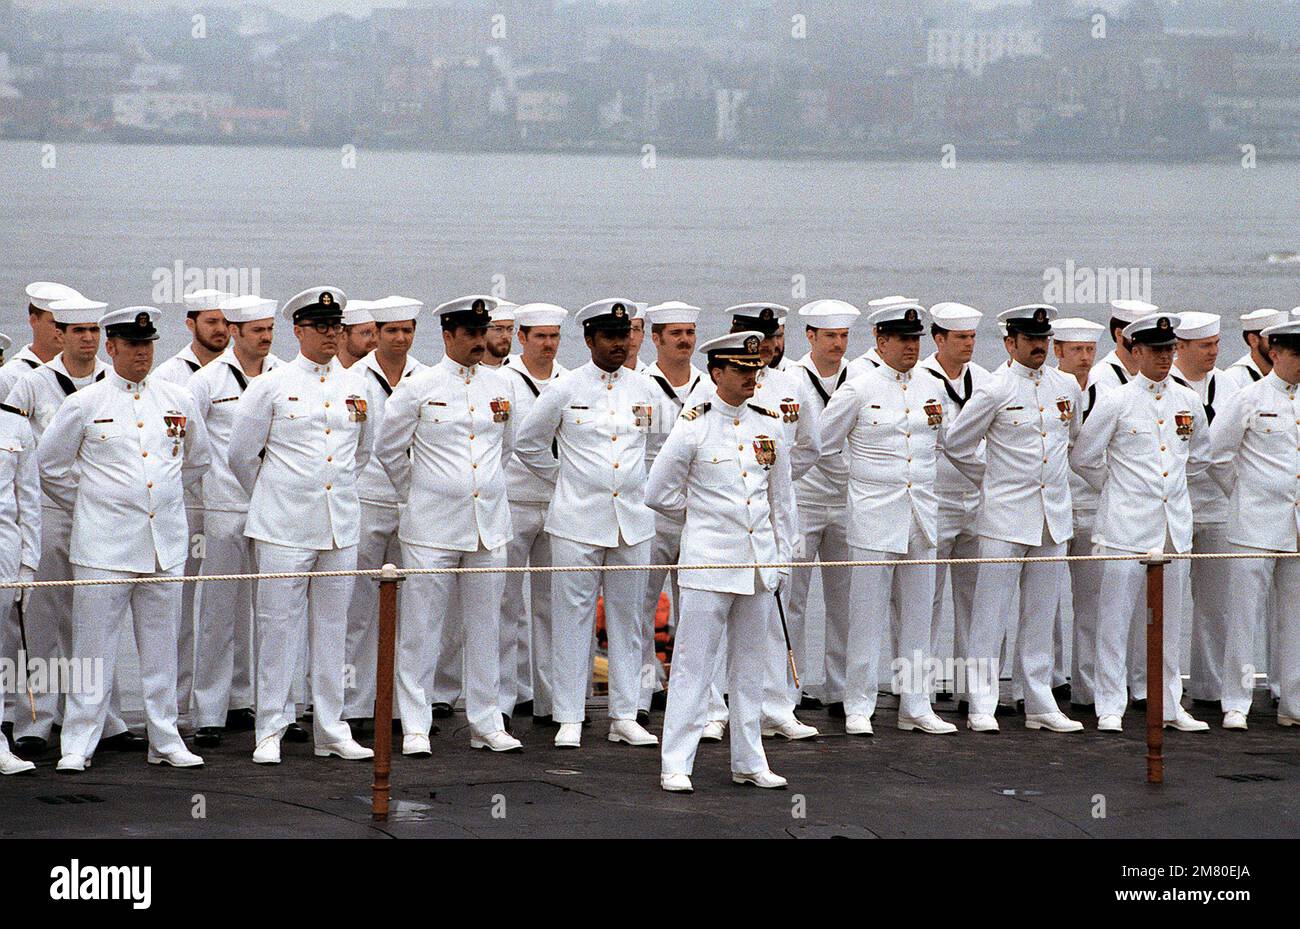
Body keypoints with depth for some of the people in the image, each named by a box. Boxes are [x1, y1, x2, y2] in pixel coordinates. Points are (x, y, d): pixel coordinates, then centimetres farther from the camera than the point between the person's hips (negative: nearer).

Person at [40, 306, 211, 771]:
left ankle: (165, 740, 15)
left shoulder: (177, 400, 8)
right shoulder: (84, 405, -2)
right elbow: (52, 466, 7)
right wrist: (89, 506, 9)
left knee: (161, 645, 8)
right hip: (104, 545, -3)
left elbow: (197, 459, 23)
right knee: (95, 646, -3)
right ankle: (77, 745, 2)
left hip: (165, 543, 3)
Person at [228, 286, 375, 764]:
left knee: (331, 626, 8)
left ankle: (331, 730, 13)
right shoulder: (272, 385, -2)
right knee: (279, 625, -3)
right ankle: (271, 731, 3)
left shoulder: (356, 387, 11)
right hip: (284, 526, -4)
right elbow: (241, 453, 5)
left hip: (340, 525, 4)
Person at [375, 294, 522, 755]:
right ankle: (415, 727, 4)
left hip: (489, 525, 4)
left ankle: (485, 723, 14)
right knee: (421, 630, -2)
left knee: (484, 629, 7)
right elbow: (388, 449, 6)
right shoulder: (418, 387, -3)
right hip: (432, 527, -4)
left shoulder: (499, 385, 9)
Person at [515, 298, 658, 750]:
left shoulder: (645, 389, 7)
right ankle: (569, 719, 2)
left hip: (632, 521, 3)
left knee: (627, 619, 7)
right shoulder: (565, 390, -2)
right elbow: (528, 443, 7)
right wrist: (563, 477, 7)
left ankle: (624, 716, 12)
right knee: (573, 619, -2)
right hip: (578, 521, -3)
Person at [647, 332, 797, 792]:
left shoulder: (769, 426, 8)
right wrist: (703, 511, 9)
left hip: (759, 561, 5)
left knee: (749, 664, 11)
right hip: (709, 561, -5)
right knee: (694, 664, -4)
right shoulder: (694, 427, -6)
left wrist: (782, 555, 12)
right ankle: (675, 766, -2)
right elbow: (658, 493, 1)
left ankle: (749, 763, 18)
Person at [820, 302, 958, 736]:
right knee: (868, 615, -3)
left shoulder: (931, 389, 11)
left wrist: (939, 421, 10)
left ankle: (915, 706, 14)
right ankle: (858, 708, 4)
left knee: (918, 614, 8)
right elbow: (822, 440, 3)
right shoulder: (858, 389, -5)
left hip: (921, 516, 5)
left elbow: (947, 446, 26)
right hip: (875, 516, -5)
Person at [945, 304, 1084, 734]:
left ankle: (1040, 704, 14)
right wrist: (992, 480, 7)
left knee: (1041, 611, 10)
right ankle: (982, 706, -3)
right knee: (991, 609, -4)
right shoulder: (995, 390, -7)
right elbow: (956, 445, 0)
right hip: (1006, 515, -5)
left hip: (1053, 517, 5)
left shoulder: (1068, 387, 9)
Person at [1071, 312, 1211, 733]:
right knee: (1116, 615, -4)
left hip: (1174, 523, 4)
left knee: (1170, 616, 9)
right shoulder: (1115, 401, -4)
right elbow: (1084, 456, 2)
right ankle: (1110, 706, 1)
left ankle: (1169, 704, 15)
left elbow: (1200, 455, 25)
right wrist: (1117, 489, 7)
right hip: (1127, 525, -4)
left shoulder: (1188, 402, 9)